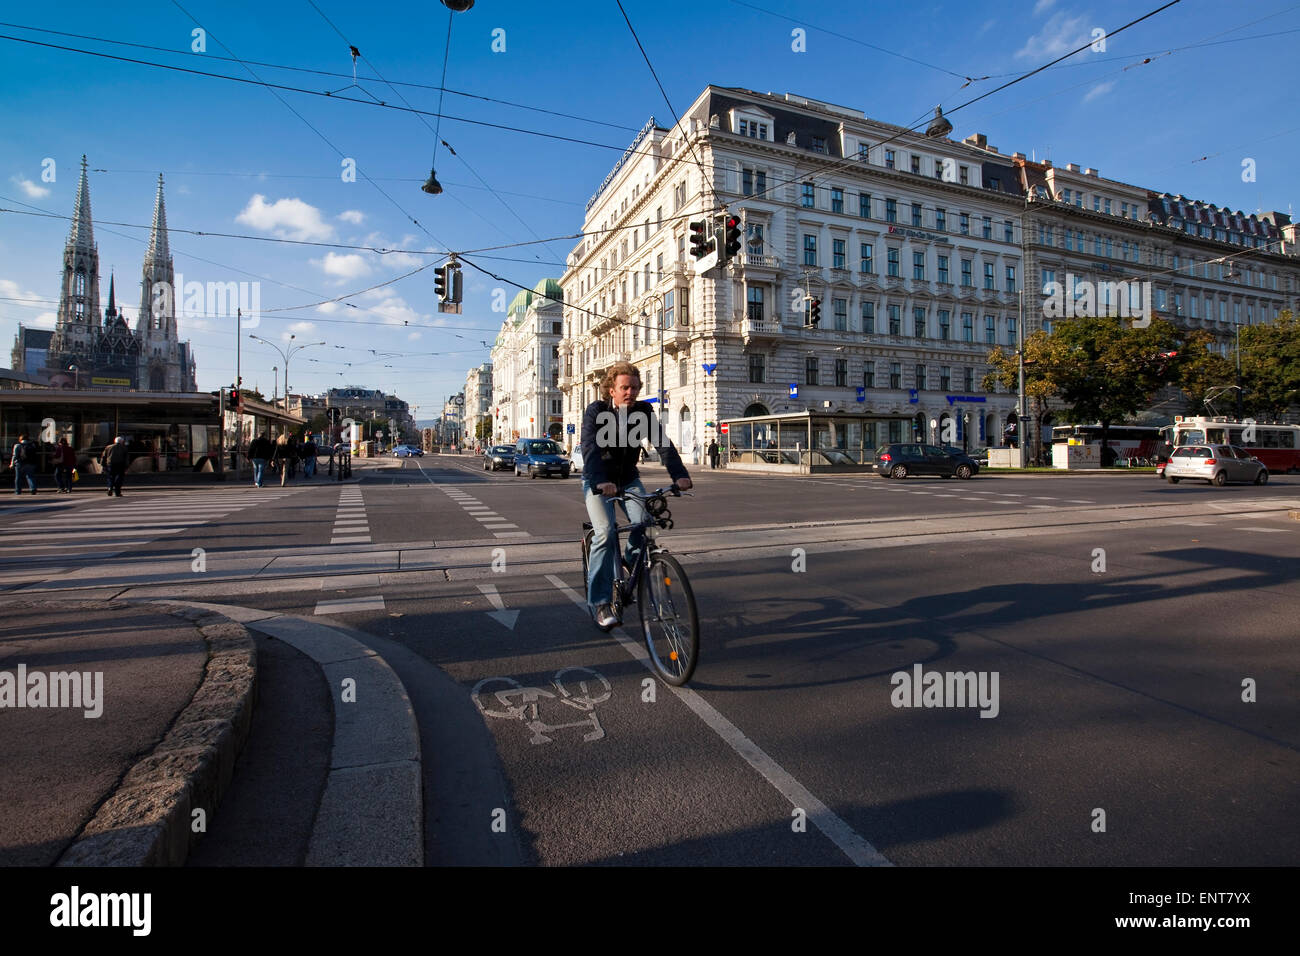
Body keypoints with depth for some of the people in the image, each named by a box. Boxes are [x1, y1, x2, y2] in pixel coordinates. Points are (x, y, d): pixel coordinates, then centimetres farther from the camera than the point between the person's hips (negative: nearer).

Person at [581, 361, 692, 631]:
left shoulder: (643, 410, -8)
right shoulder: (596, 411, -17)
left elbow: (662, 443, -19)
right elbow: (591, 448, -32)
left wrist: (679, 474, -36)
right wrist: (600, 482, -49)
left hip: (628, 479, 3)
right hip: (598, 482, -3)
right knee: (605, 532, -22)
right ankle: (599, 603, -13)